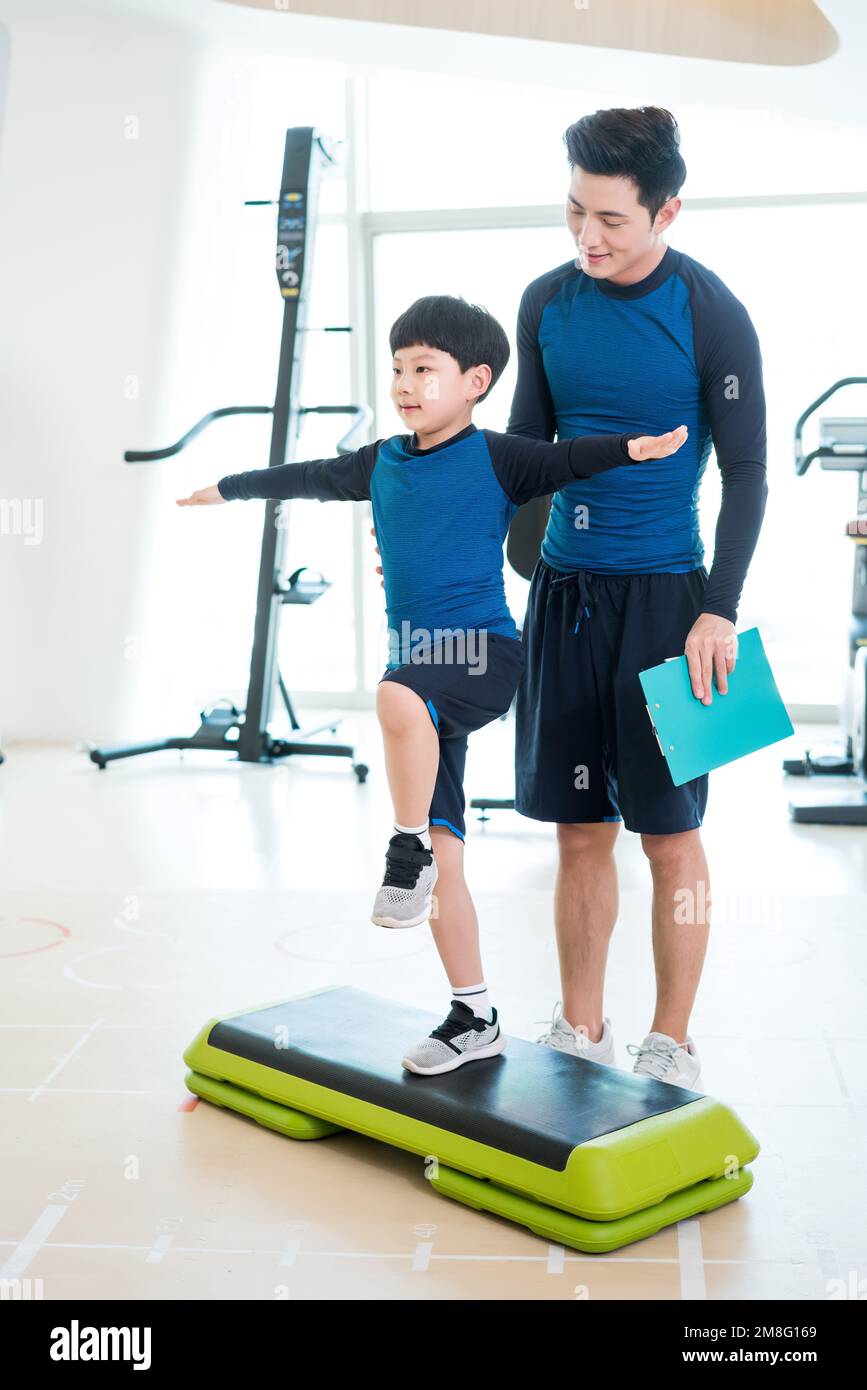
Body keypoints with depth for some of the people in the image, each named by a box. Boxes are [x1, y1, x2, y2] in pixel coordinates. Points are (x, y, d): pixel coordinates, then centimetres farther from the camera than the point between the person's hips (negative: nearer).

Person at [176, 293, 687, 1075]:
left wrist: (631, 446, -30)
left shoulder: (495, 458, -1)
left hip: (484, 656, -6)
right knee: (446, 859, 5)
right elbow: (308, 478, 27)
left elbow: (566, 461, -12)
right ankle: (475, 1018, 14)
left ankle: (409, 846, -22)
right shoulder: (382, 463, 15)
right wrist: (229, 488, 39)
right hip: (419, 671, 6)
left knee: (400, 697, -40)